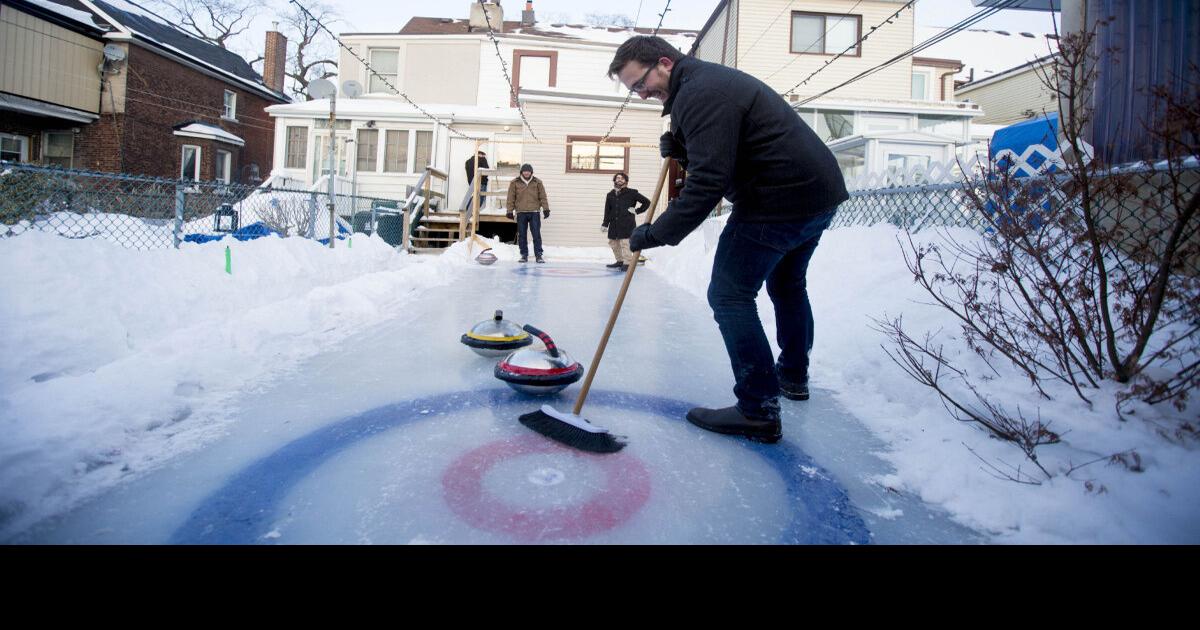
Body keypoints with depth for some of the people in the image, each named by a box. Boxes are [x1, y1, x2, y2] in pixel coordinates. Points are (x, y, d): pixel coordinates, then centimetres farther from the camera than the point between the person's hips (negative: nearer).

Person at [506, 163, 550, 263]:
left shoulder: (537, 182, 6)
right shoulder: (515, 183, 5)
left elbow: (543, 197, 7)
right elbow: (511, 198, 6)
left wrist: (545, 209, 1)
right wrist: (510, 210, 1)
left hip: (534, 212, 0)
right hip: (521, 213, 1)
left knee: (536, 234, -3)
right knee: (521, 235, 4)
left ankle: (538, 255, 2)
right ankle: (524, 255, 14)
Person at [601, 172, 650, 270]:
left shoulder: (631, 193, 1)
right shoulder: (610, 195, 13)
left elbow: (646, 202, 5)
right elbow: (607, 211, 14)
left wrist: (637, 211, 0)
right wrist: (605, 224, 8)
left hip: (627, 223, -6)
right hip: (614, 223, 6)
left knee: (625, 242, -13)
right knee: (613, 242, 13)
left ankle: (628, 263, -7)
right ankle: (620, 261, 28)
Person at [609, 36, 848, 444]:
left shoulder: (699, 93, -16)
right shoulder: (714, 78, 17)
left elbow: (709, 182, -25)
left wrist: (657, 234, -21)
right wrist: (680, 149, 2)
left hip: (780, 201, -11)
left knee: (730, 295, -7)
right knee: (786, 283, 25)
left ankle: (759, 411, -3)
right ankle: (793, 376, 43)